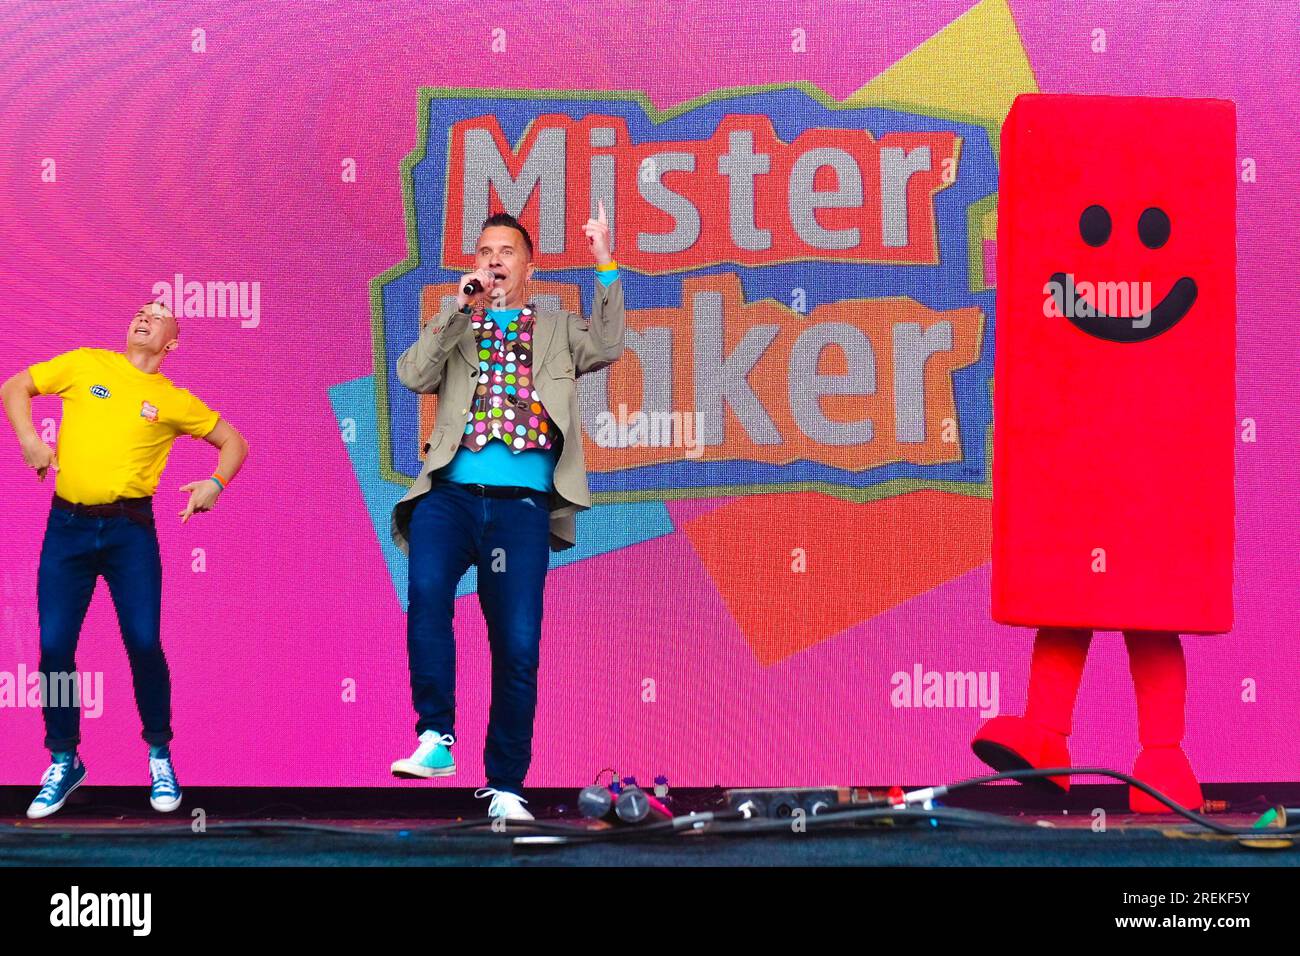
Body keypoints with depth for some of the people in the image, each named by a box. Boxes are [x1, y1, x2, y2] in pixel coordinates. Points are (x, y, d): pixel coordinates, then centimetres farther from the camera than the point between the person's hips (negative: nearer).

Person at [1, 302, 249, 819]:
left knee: (144, 644, -7)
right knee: (54, 646, -2)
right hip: (67, 527, 1)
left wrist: (216, 483, -5)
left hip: (129, 529, -1)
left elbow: (233, 441, 14)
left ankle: (160, 756, 12)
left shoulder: (173, 400, 7)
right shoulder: (84, 364, 8)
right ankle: (64, 762, 15)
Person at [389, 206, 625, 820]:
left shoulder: (556, 331, 21)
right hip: (450, 496, 0)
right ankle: (436, 739, -24)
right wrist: (459, 308, -4)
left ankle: (505, 785, 7)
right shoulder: (454, 329, 21)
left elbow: (606, 348, 2)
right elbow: (414, 376, 3)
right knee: (427, 592, -29)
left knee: (518, 647, -4)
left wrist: (605, 266, -4)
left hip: (522, 505, 0)